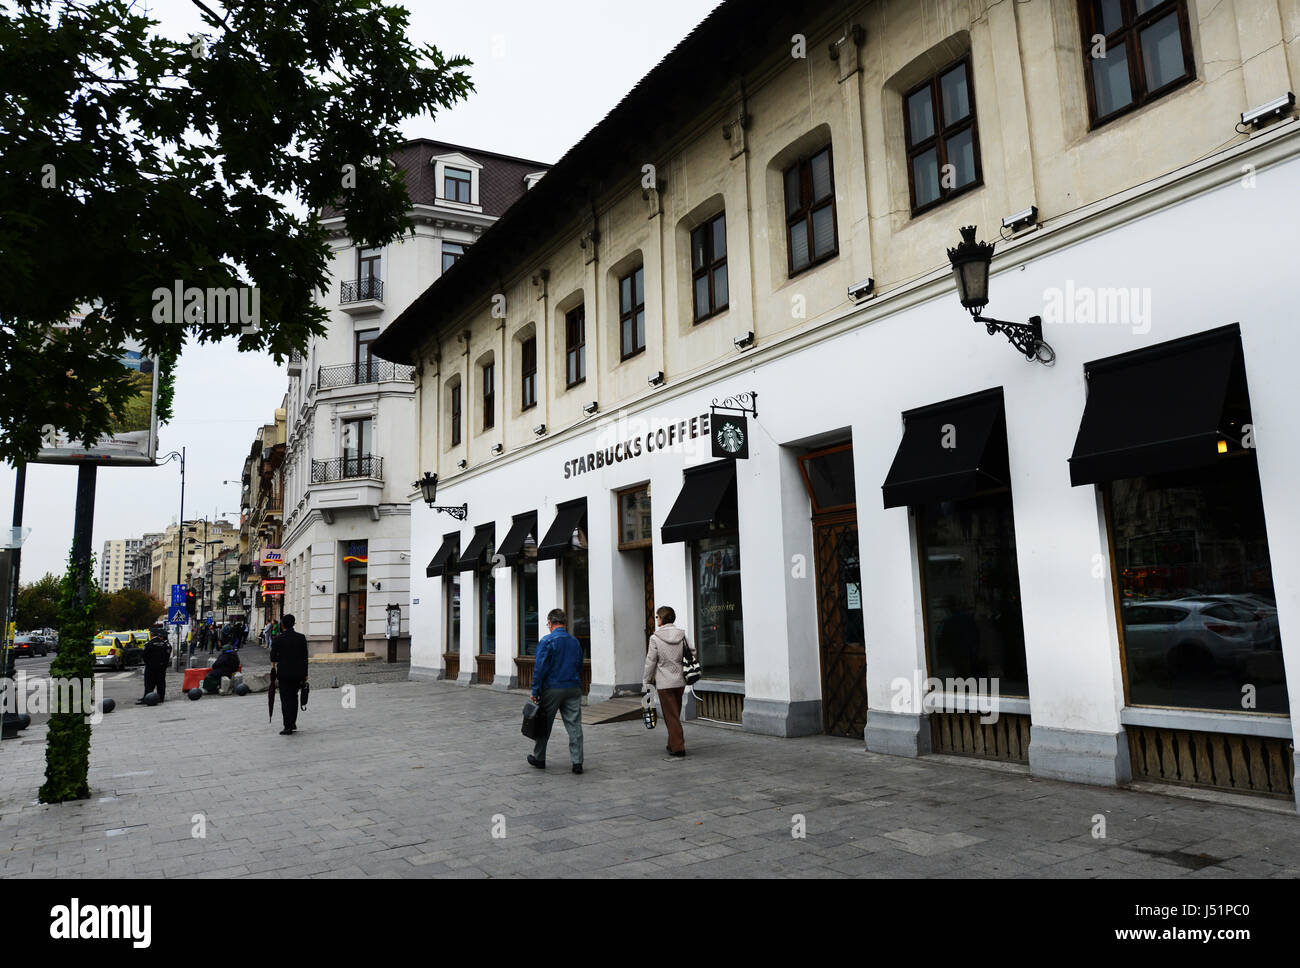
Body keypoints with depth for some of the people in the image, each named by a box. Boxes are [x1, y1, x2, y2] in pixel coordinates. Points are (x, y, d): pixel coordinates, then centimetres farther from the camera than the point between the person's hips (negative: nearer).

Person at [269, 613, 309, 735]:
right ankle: (293, 723, 25)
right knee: (294, 697, 19)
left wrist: (273, 666, 19)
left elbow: (273, 657, -4)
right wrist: (305, 674, 8)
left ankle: (288, 727, -1)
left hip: (284, 673, -3)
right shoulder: (301, 637, -2)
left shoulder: (278, 638, -9)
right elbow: (305, 656, 1)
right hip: (298, 673, 3)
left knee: (286, 699, 2)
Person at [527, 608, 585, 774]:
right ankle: (577, 762, 0)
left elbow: (539, 668, -12)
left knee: (544, 724, 11)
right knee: (574, 725, 3)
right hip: (573, 689, 4)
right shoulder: (575, 642, 9)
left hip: (552, 689, -4)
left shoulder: (547, 641, -8)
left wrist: (535, 692, -8)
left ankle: (538, 758, 24)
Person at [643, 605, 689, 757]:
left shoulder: (655, 638, -11)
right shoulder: (682, 635, 1)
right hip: (680, 681, 5)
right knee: (675, 714, 18)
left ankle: (678, 747, 2)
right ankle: (673, 743, 26)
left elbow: (650, 662, -8)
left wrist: (646, 682, 0)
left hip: (665, 683, -5)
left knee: (671, 716, 2)